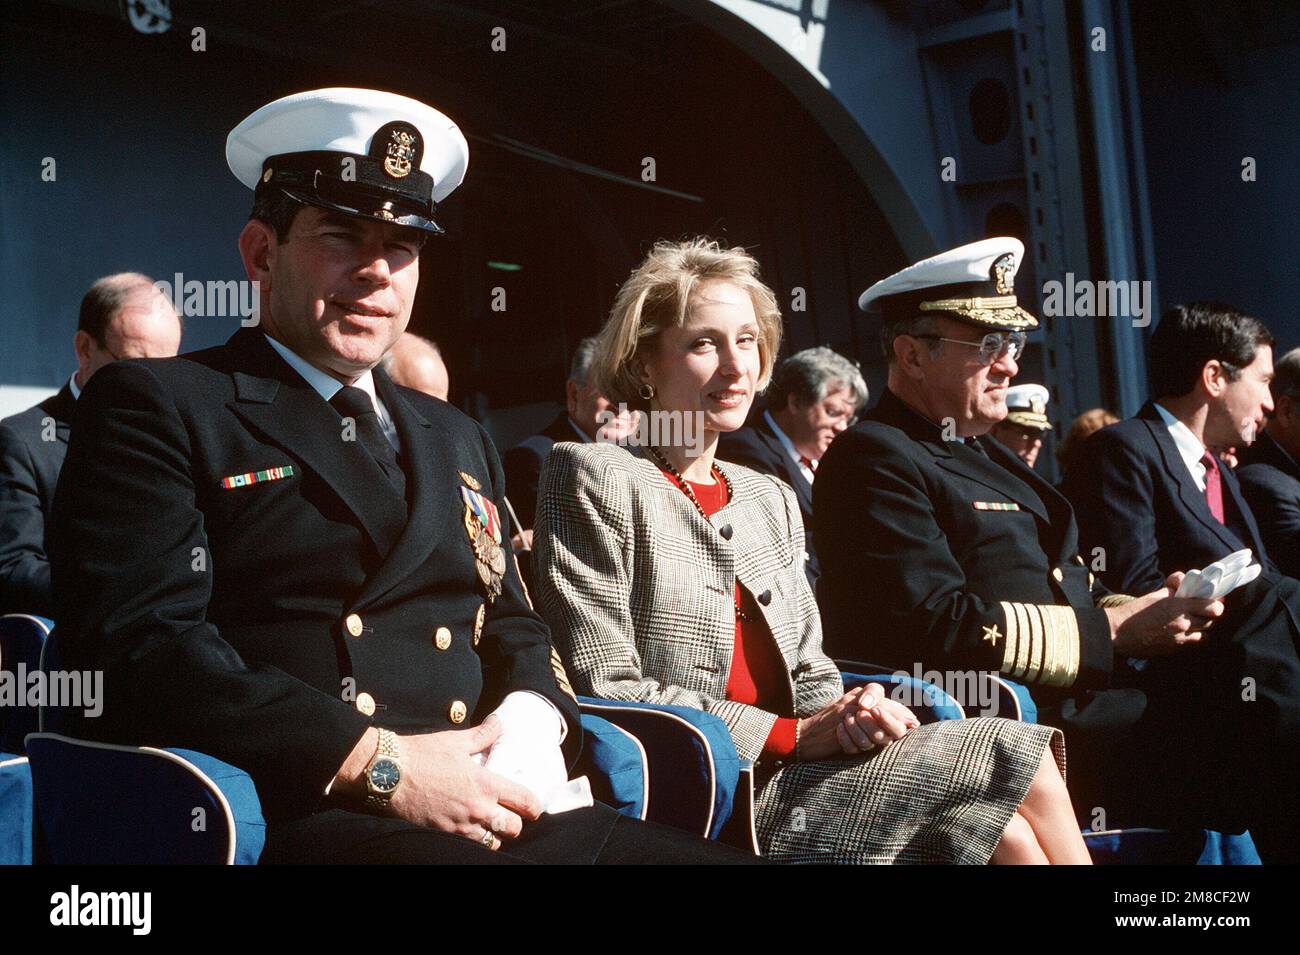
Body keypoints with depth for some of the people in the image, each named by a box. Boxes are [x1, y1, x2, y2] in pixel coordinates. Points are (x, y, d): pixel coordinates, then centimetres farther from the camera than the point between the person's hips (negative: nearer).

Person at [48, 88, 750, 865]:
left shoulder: (459, 441, 25)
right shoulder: (156, 407, 4)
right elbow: (138, 643, -8)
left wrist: (531, 727, 0)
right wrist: (380, 764, -15)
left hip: (496, 809, 7)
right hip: (291, 821, -7)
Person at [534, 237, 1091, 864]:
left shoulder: (771, 499, 19)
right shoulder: (594, 479, -3)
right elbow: (604, 690, -11)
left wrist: (848, 714, -8)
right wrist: (794, 735, -13)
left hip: (785, 782, 6)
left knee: (1008, 834, -21)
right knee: (1010, 756, -18)